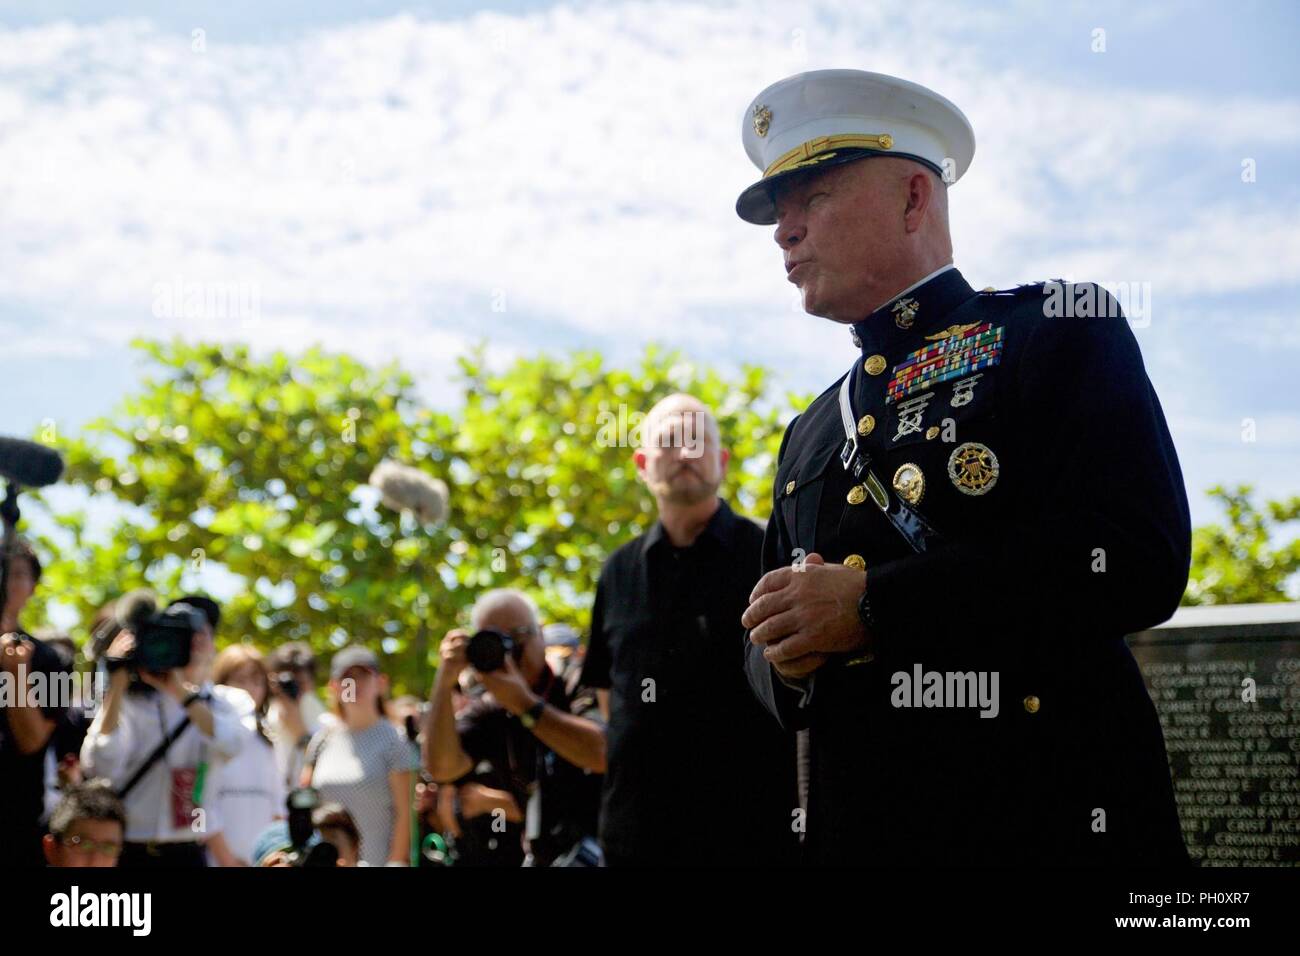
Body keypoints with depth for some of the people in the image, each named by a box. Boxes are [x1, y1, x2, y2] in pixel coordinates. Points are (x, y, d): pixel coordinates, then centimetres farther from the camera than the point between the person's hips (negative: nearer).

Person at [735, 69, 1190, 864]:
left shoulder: (1061, 331, 1)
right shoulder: (810, 436, 21)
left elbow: (1140, 558, -14)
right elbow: (771, 648, 24)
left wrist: (870, 605, -15)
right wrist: (785, 656, -2)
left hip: (1052, 823, -6)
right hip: (859, 831, 6)